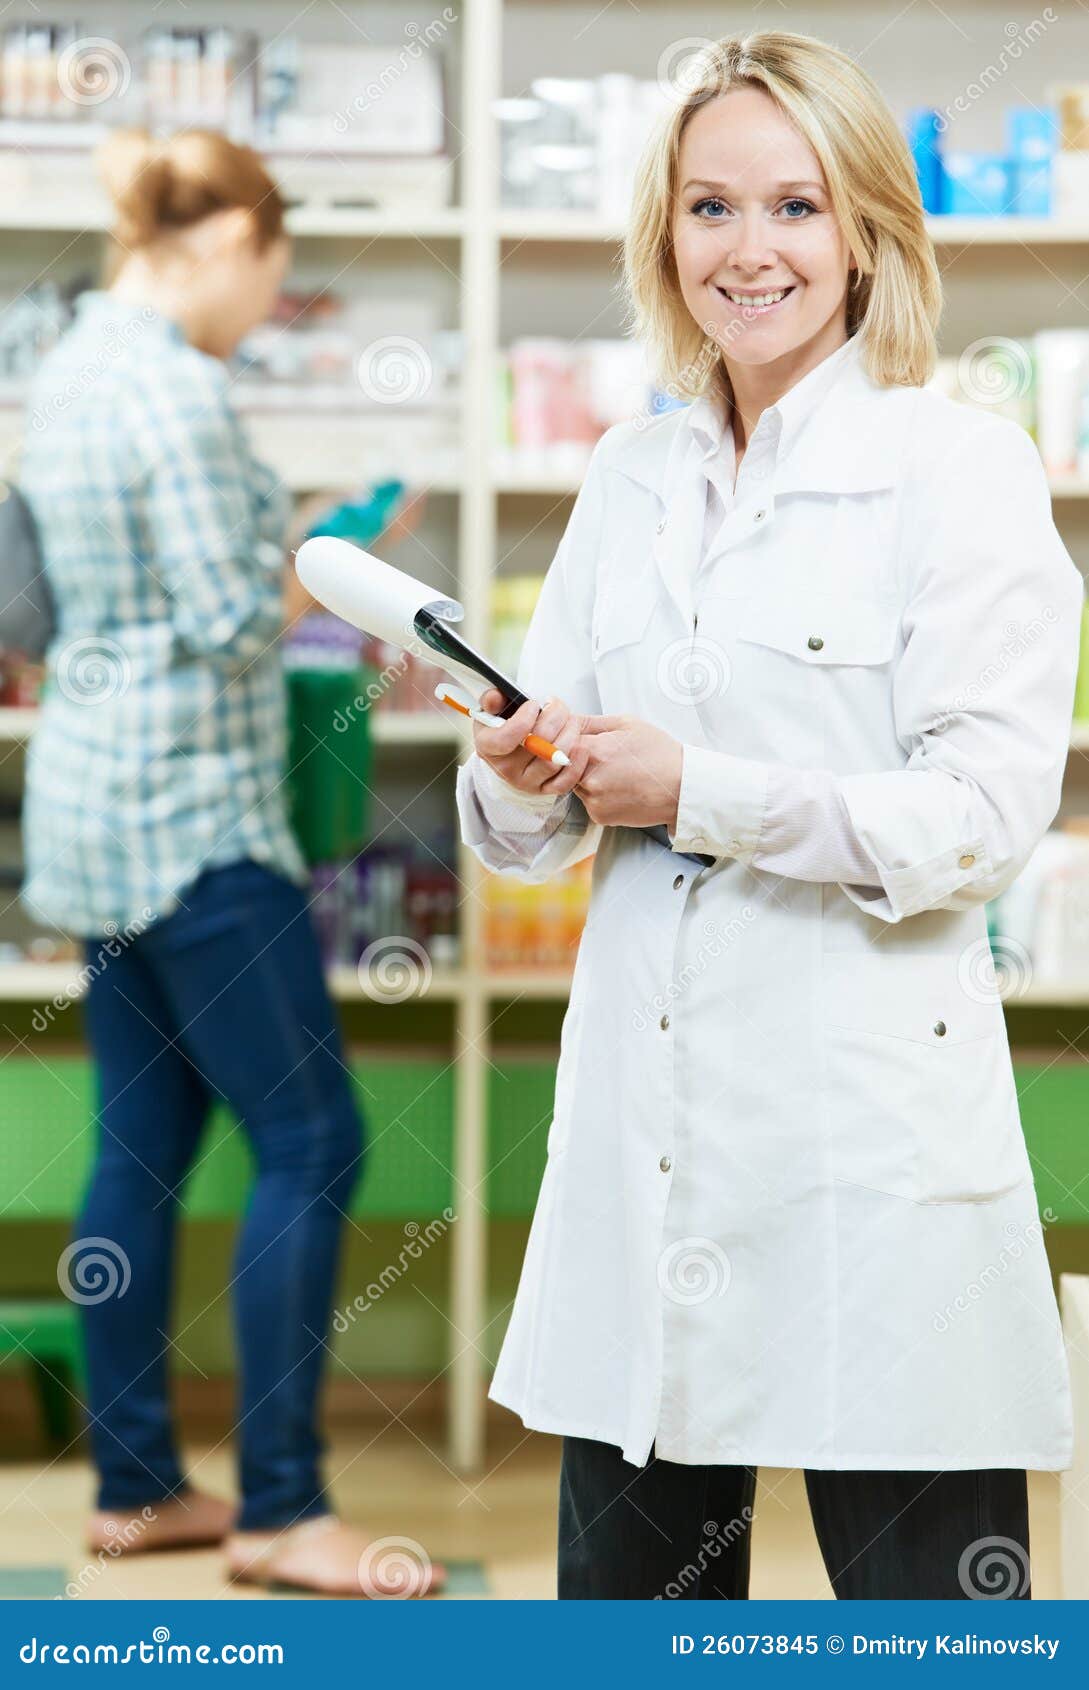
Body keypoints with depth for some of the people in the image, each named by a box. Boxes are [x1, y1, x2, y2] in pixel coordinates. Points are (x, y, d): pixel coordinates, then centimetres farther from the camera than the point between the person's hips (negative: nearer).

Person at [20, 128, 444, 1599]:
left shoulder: (75, 364, 13)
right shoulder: (176, 385, -17)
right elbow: (229, 621, -19)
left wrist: (282, 563, 13)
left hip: (101, 801, 10)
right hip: (192, 813, -10)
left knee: (145, 1142, 12)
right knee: (310, 1141, -5)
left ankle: (135, 1485, 18)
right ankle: (279, 1509, -1)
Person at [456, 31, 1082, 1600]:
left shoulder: (961, 464, -4)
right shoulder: (630, 473, 13)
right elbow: (524, 829, 14)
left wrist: (701, 794, -14)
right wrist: (523, 776, -9)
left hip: (871, 1121, -6)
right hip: (643, 1110, 6)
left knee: (920, 1587, 0)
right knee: (623, 1581, 13)